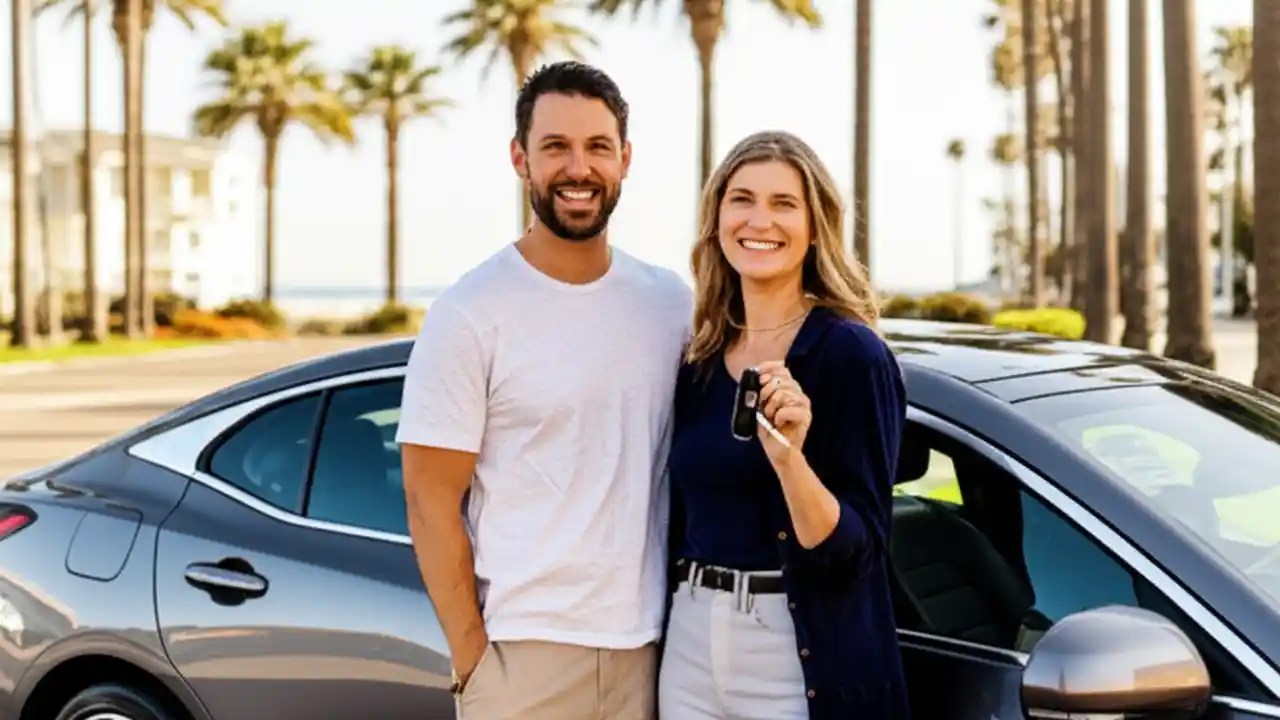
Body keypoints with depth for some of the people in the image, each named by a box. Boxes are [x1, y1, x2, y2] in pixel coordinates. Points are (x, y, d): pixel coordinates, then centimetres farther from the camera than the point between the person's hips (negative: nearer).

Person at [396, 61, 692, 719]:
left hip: (646, 643, 4)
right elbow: (430, 500, -8)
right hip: (523, 649, -4)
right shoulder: (470, 314, -8)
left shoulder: (672, 303, 4)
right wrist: (470, 653, -11)